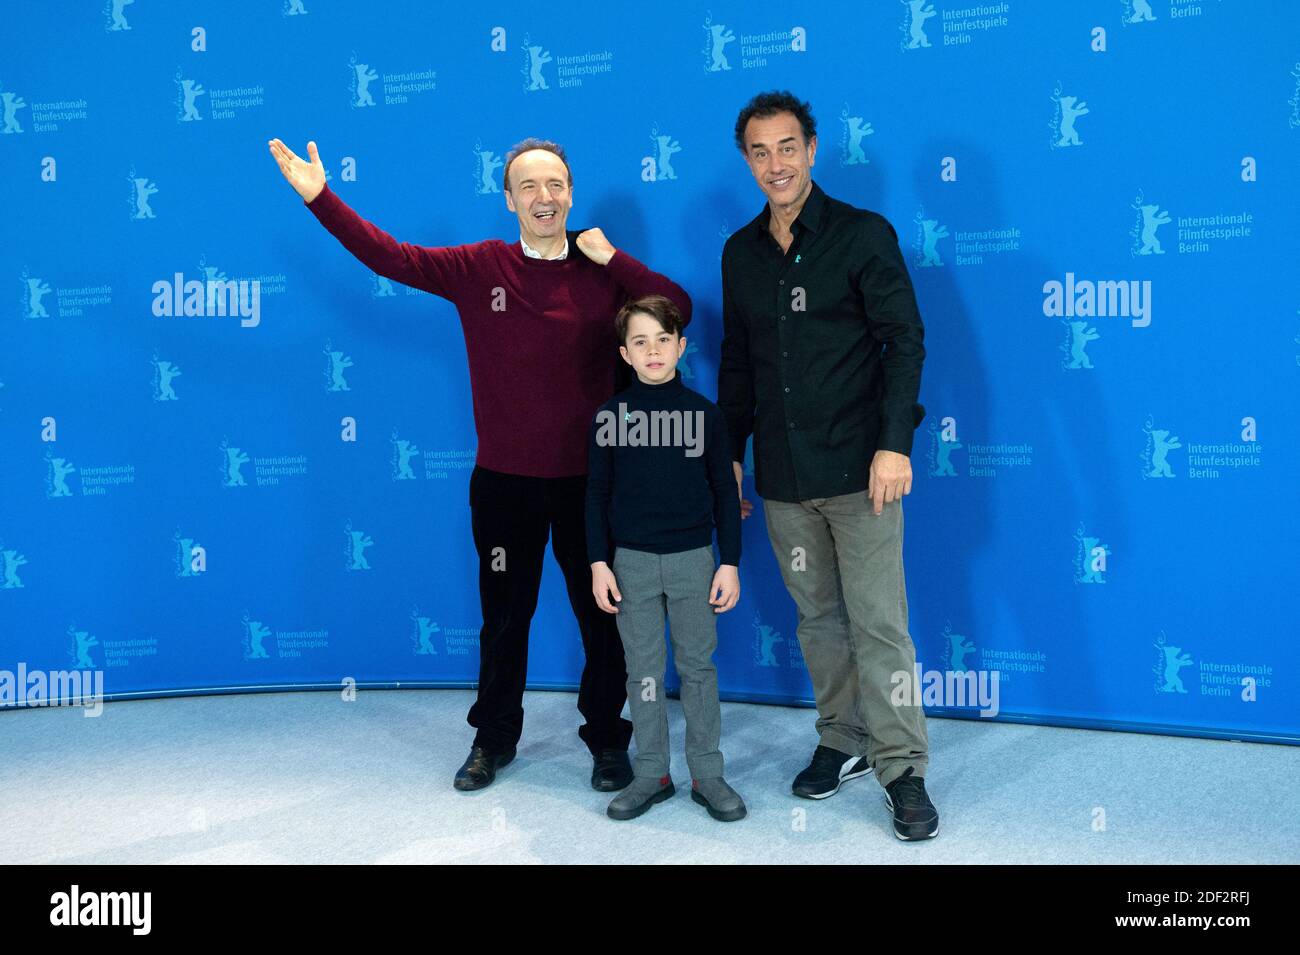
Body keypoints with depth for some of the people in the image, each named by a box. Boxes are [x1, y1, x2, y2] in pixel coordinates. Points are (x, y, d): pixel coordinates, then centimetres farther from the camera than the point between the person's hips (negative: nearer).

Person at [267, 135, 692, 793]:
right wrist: (319, 197, -12)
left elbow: (678, 309, -11)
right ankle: (494, 738, 33)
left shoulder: (604, 273, -2)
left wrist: (613, 256, -14)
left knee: (603, 613, 10)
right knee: (503, 614, 14)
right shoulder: (479, 267, -2)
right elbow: (390, 257, -6)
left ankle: (607, 738, 29)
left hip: (588, 477, 0)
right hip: (503, 478, 0)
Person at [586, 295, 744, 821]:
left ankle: (707, 774, 16)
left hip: (693, 557, 0)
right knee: (643, 670, 7)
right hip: (632, 560, 1)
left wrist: (730, 562, -1)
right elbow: (597, 493, 4)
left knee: (698, 666, 6)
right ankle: (651, 773, 18)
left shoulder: (704, 412, 0)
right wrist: (599, 563, -1)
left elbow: (724, 492, 2)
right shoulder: (610, 415, 1)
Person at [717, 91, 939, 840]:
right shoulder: (741, 252, 11)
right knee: (817, 616, 13)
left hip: (857, 468, -4)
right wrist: (730, 453, 14)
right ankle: (842, 743, 27)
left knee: (878, 621, -3)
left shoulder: (863, 235, -3)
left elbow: (905, 340, -7)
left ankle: (904, 770, 7)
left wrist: (894, 443, -16)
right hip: (782, 476, 5)